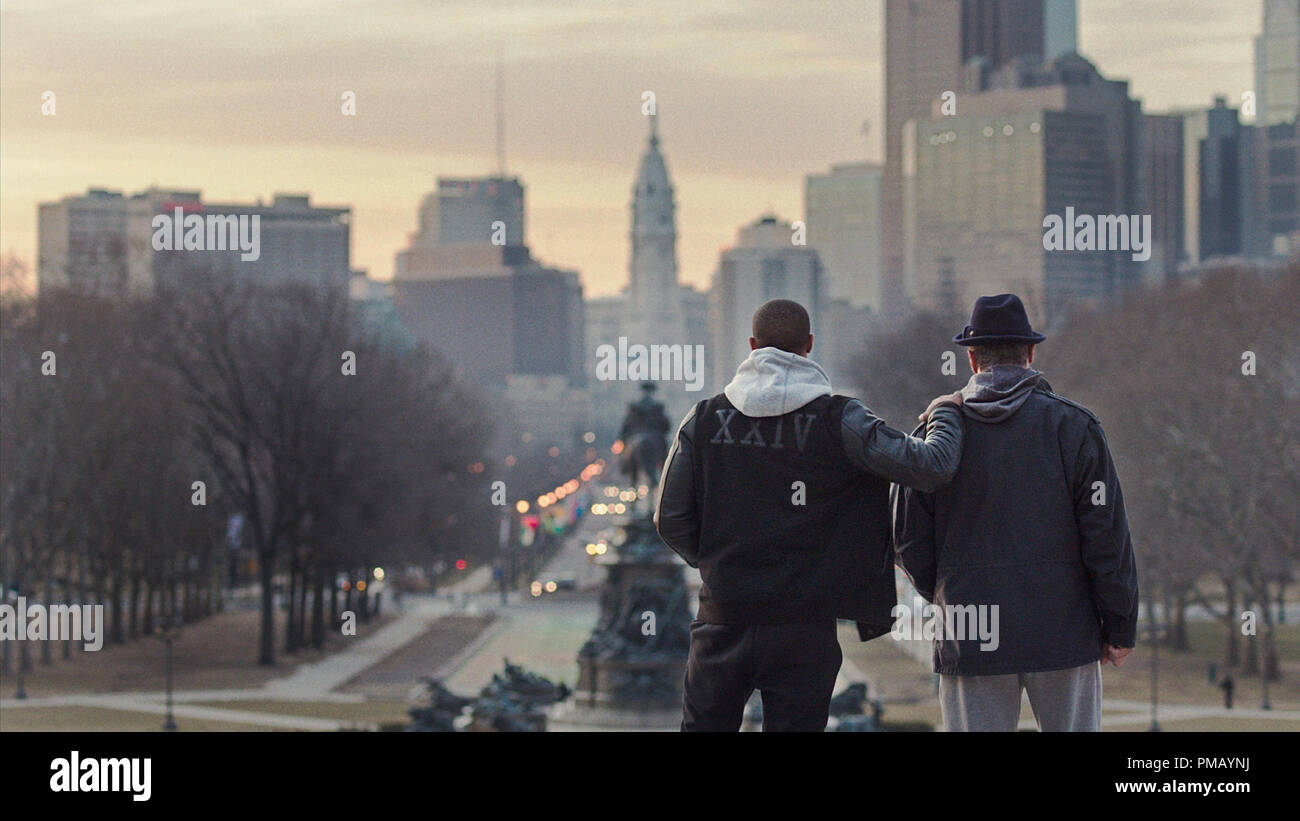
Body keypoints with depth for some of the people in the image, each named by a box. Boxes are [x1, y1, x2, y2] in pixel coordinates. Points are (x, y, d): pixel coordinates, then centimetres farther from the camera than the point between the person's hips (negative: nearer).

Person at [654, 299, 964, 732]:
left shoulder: (705, 419, 1)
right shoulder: (837, 420, -7)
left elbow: (670, 519, 0)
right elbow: (931, 467, -13)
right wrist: (945, 414, 8)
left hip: (723, 619, 2)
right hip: (803, 627, -2)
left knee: (703, 726, 14)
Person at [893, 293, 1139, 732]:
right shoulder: (1072, 426, -2)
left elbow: (910, 540, 6)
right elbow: (1106, 536, -3)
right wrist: (1120, 626, 4)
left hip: (968, 643, 1)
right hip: (1063, 634, -1)